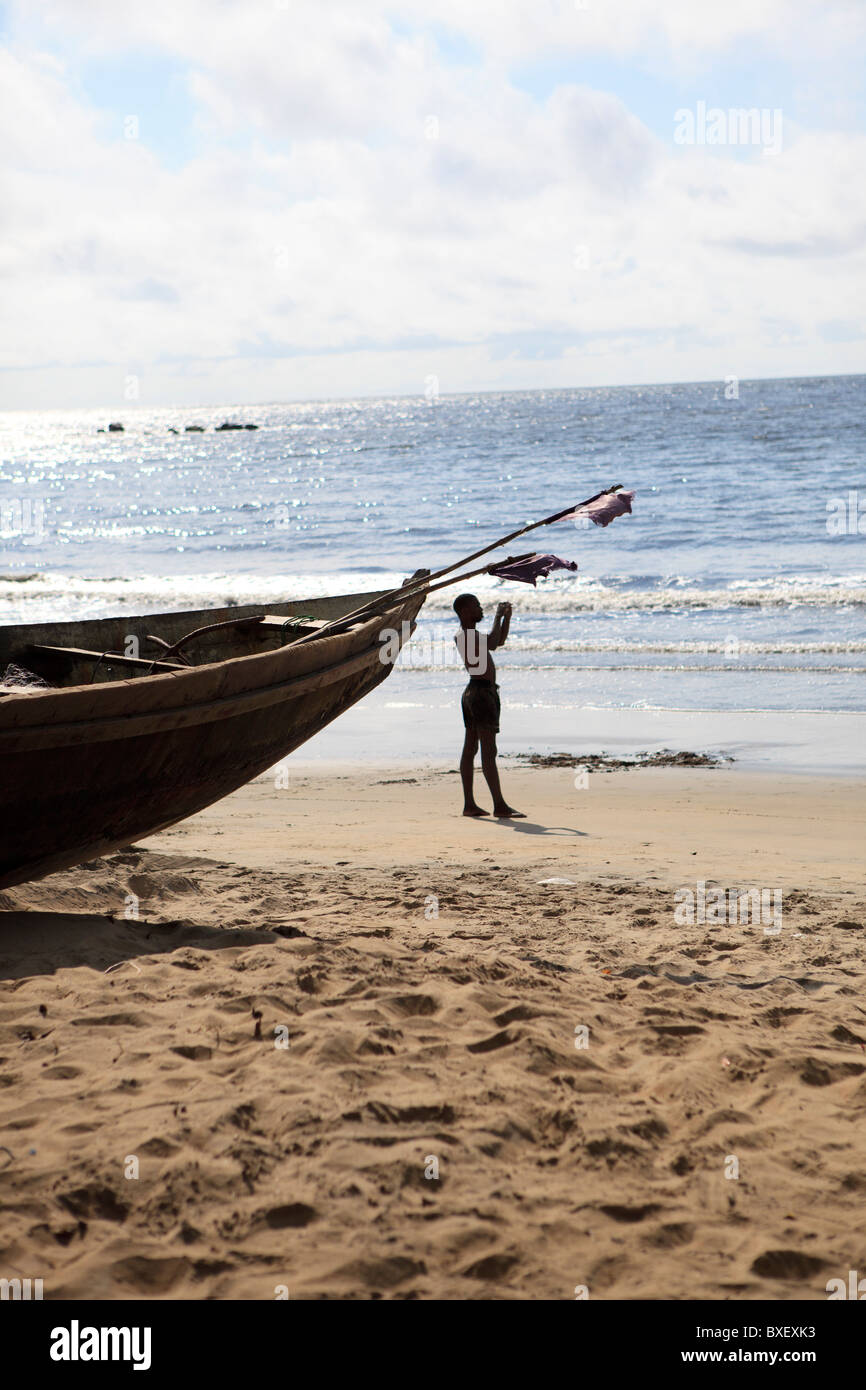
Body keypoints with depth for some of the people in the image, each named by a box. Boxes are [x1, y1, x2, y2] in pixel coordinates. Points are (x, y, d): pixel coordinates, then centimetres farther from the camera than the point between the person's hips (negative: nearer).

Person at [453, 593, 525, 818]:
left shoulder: (471, 634, 18)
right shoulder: (463, 636, -14)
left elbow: (499, 641, 29)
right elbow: (492, 643, -29)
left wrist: (507, 617, 16)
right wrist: (498, 616, -16)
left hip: (474, 693, 11)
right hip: (482, 692, -11)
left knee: (470, 749, 9)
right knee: (489, 751, -12)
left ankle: (469, 804, 11)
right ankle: (499, 805, -15)